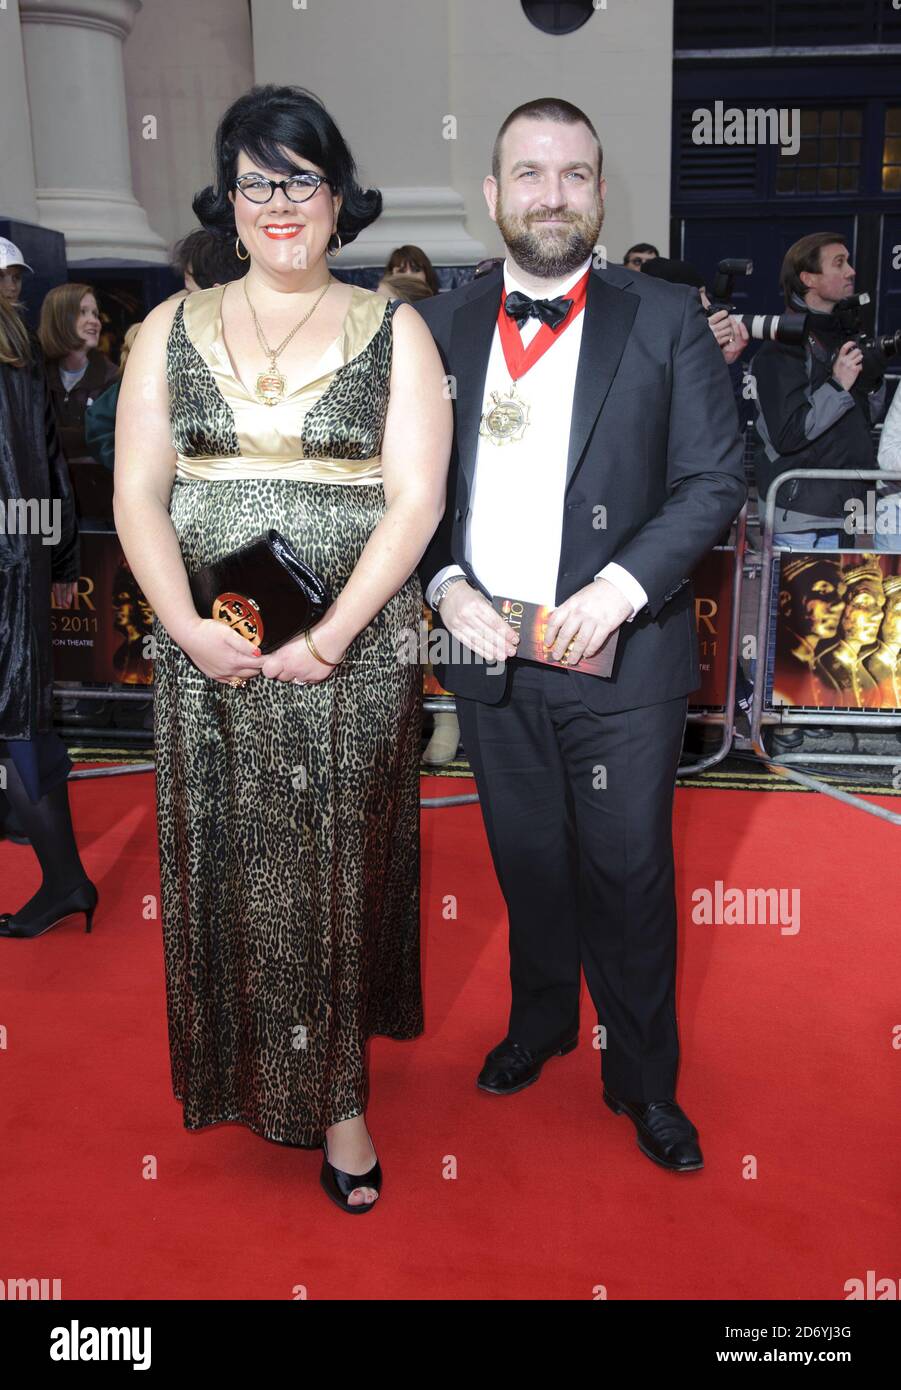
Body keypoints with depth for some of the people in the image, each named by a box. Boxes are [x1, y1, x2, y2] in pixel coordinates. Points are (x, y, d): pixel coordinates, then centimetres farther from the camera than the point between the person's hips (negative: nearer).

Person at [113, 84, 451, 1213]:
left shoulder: (392, 333, 3)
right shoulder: (173, 331, 9)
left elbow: (414, 502, -6)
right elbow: (138, 494, 4)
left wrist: (329, 638, -16)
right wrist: (187, 626, -12)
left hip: (352, 652, -2)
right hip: (205, 653, 2)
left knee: (338, 865, 5)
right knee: (227, 865, 10)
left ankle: (337, 1092, 22)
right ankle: (247, 1073, 32)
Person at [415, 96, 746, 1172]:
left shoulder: (666, 320, -1)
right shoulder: (439, 326, 7)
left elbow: (715, 478, -5)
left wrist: (623, 584, -18)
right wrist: (446, 588, -9)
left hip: (620, 655, -2)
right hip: (487, 652, 3)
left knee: (629, 874, 7)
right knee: (526, 861, 18)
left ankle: (643, 1079, 29)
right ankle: (539, 1022, 43)